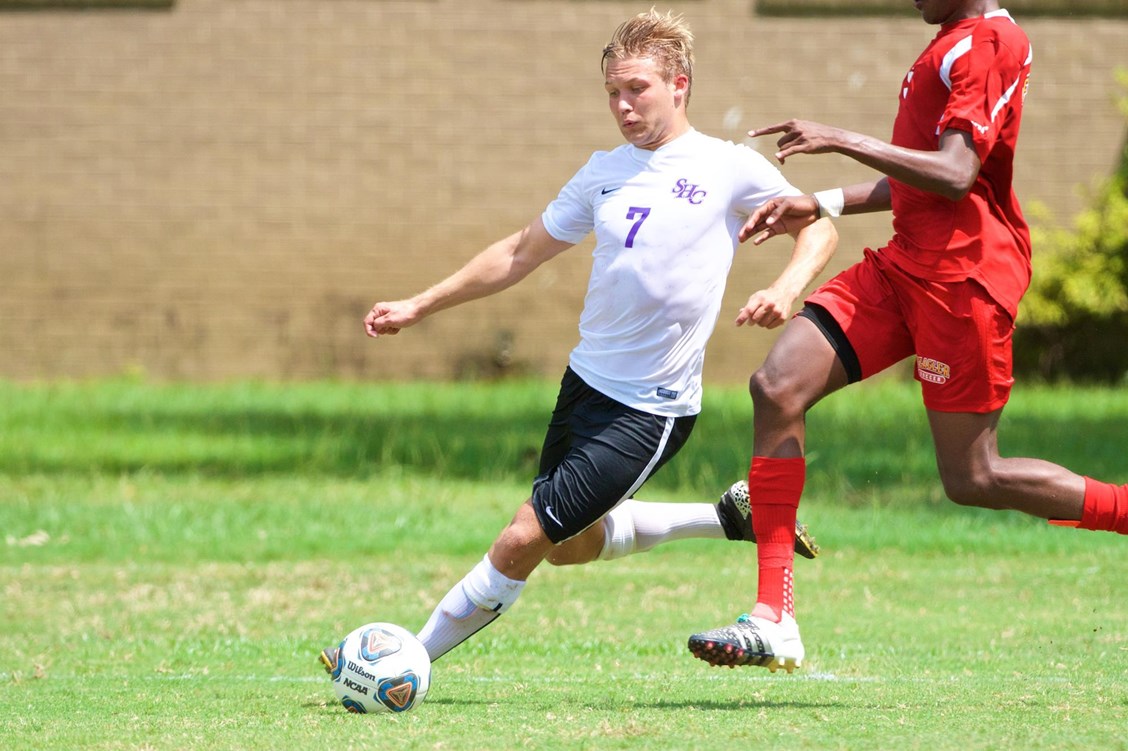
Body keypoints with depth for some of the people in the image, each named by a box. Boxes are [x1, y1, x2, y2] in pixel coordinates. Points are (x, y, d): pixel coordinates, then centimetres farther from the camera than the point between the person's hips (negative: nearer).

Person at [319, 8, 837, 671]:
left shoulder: (730, 170, -8)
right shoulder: (604, 172, 8)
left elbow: (820, 228, 0)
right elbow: (522, 254, 17)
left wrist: (786, 289, -21)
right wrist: (420, 306, 16)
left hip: (650, 410, -7)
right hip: (586, 383, 7)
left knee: (523, 540, -11)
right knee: (571, 546, 20)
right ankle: (727, 518, 32)